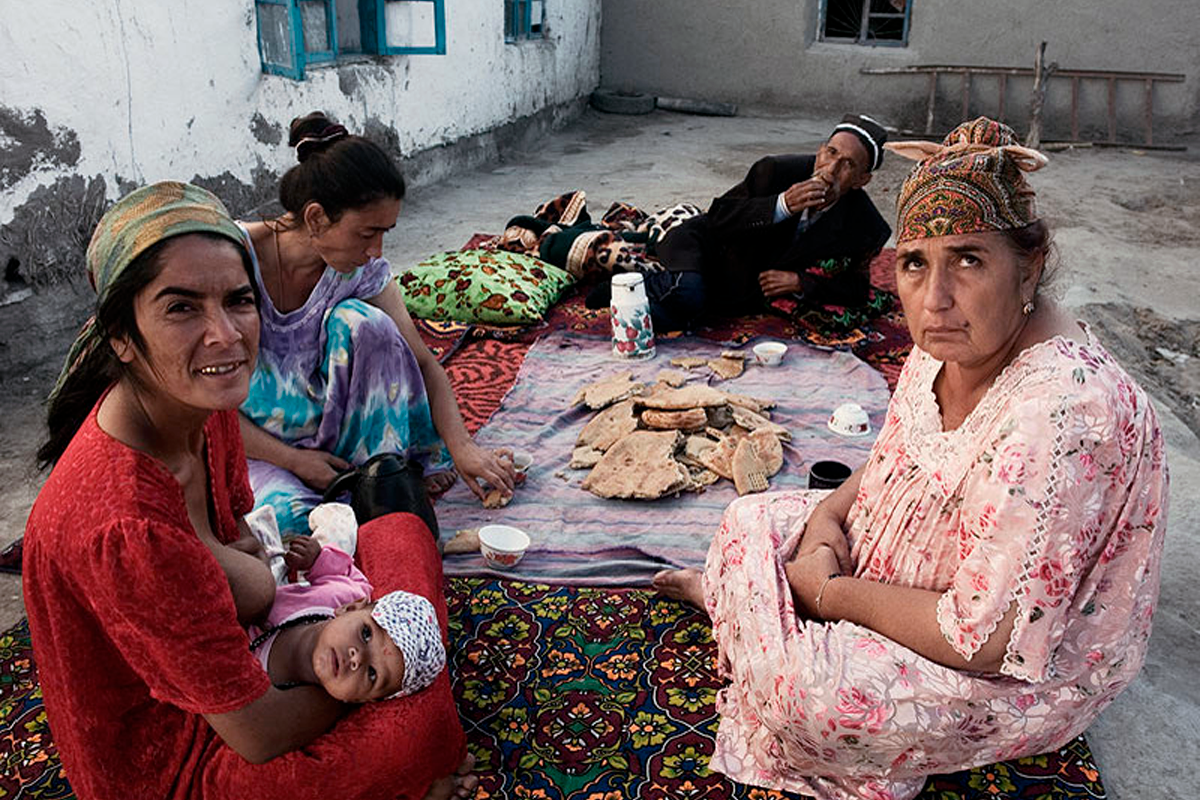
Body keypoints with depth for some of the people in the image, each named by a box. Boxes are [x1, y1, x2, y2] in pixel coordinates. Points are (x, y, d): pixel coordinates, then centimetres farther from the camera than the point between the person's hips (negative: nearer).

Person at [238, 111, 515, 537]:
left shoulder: (362, 268, -11)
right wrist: (294, 460, -22)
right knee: (290, 515, -37)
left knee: (362, 322, -25)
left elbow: (422, 361, -6)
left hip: (325, 426, 4)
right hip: (247, 444, -4)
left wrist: (462, 446, -18)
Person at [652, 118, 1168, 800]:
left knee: (798, 687, -24)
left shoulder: (1059, 417, -37)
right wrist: (829, 514, -9)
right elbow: (896, 463, 9)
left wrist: (829, 593, -20)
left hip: (1027, 670, -7)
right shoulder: (953, 335, -9)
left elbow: (983, 641, -31)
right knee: (753, 519, 7)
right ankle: (728, 588, 35)